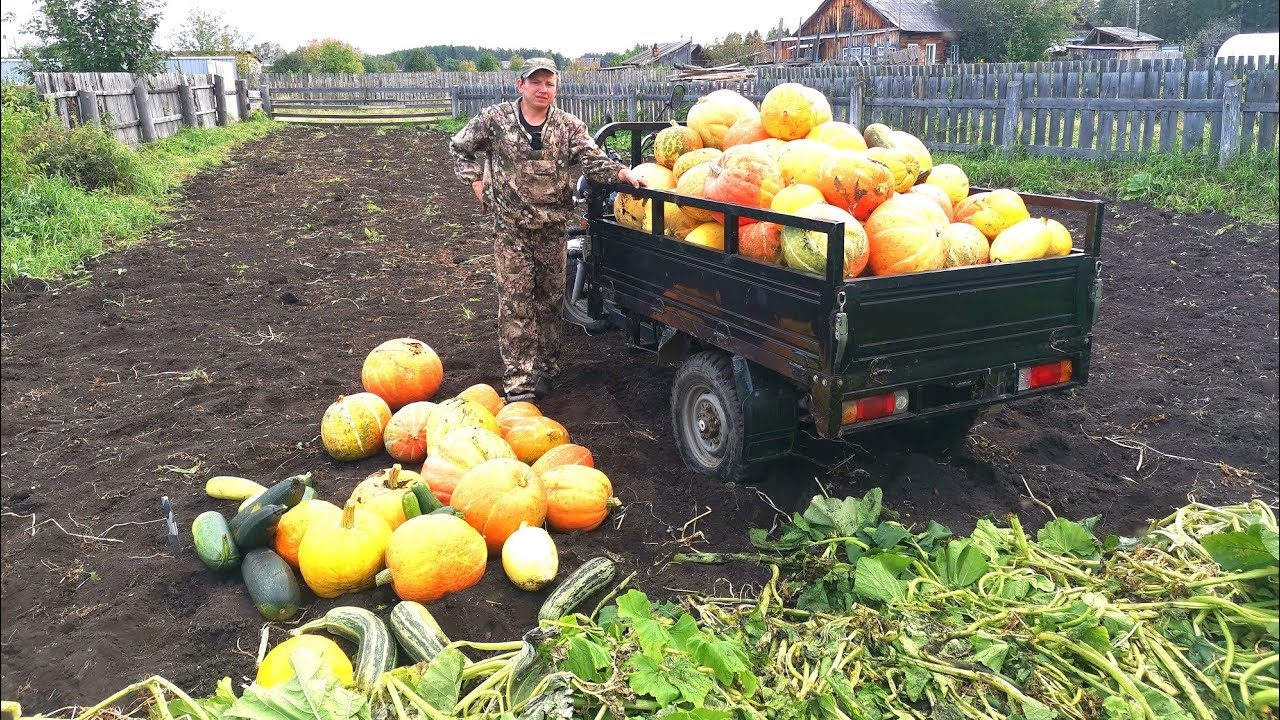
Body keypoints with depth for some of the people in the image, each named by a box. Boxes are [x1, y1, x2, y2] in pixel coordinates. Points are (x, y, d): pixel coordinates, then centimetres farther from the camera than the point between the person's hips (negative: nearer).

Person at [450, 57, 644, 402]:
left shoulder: (569, 126, 1)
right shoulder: (495, 120, -3)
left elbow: (593, 159, -12)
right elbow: (460, 148, 10)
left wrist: (622, 172, -31)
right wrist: (477, 183, 0)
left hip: (552, 226, 3)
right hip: (511, 226, -2)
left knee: (551, 299, 11)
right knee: (515, 302, -5)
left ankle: (545, 368, 27)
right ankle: (519, 383, -2)